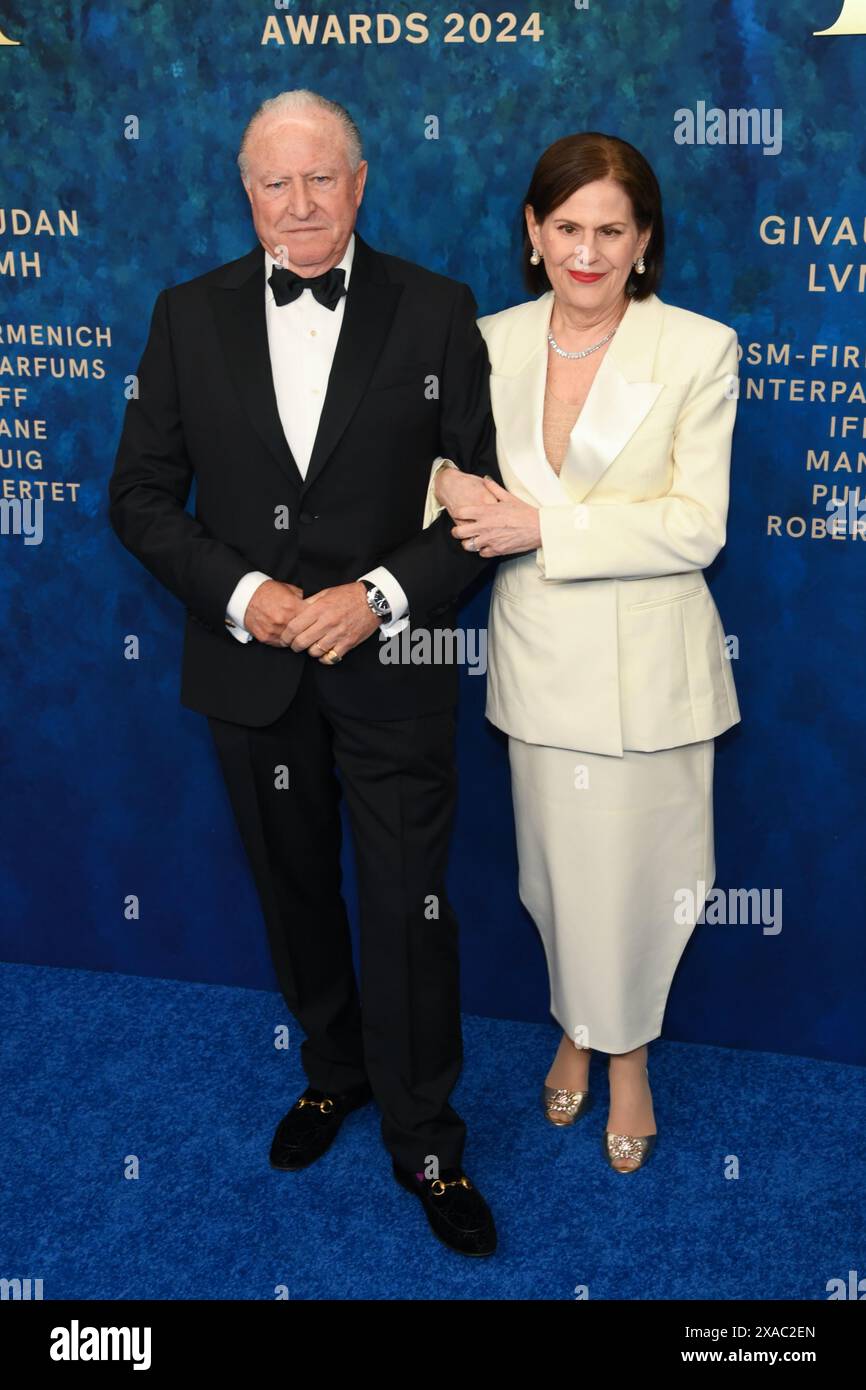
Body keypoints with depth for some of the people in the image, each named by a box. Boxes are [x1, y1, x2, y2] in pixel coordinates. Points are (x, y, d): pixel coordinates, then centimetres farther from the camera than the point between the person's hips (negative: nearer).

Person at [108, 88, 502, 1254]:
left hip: (391, 668, -2)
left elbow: (487, 493, -5)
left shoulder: (436, 312, -4)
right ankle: (332, 1068, 45)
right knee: (294, 892, 19)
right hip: (250, 669, 3)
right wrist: (238, 592, -13)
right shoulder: (190, 316, 1)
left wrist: (383, 594, -18)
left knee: (410, 912, 5)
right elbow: (143, 495, 2)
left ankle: (425, 1141, 27)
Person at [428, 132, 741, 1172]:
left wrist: (543, 525, -21)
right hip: (537, 655, 3)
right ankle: (578, 1025, 43)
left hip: (647, 661, -3)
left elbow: (697, 527, -14)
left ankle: (626, 1051, 36)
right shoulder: (492, 343, 1)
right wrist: (451, 485, -16)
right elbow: (445, 461, 9)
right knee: (558, 864, 16)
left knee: (636, 866, 10)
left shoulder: (699, 349, -9)